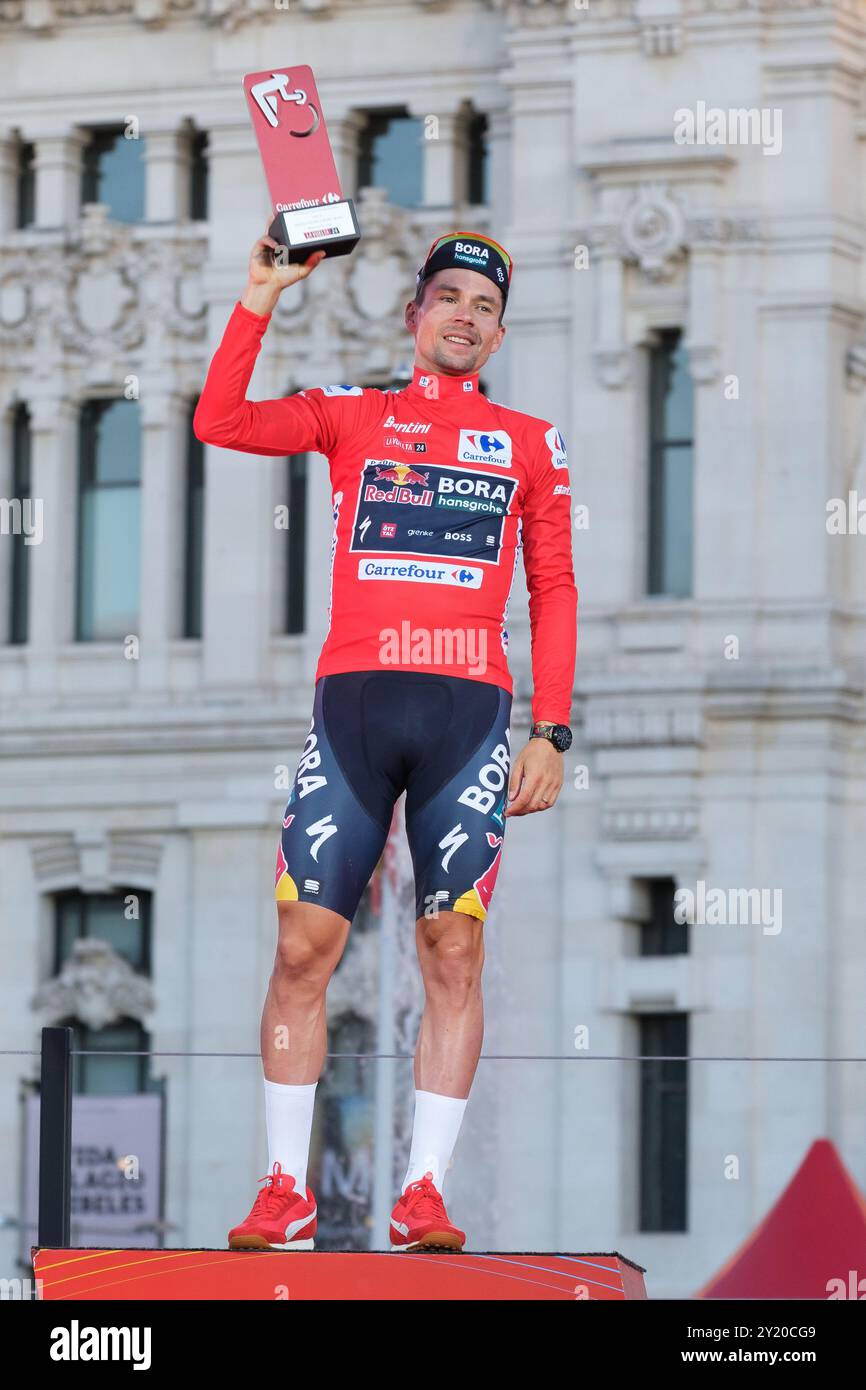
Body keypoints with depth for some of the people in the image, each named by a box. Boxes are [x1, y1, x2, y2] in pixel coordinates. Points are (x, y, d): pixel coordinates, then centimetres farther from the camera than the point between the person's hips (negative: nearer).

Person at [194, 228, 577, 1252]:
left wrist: (551, 732, 4)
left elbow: (554, 594, 13)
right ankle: (286, 1192, 1)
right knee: (304, 944, -5)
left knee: (454, 952, -3)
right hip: (352, 699, 0)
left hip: (470, 708, 0)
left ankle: (423, 1195, 0)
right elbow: (219, 422, 1)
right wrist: (263, 294, -4)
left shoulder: (531, 444, 15)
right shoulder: (352, 416, 15)